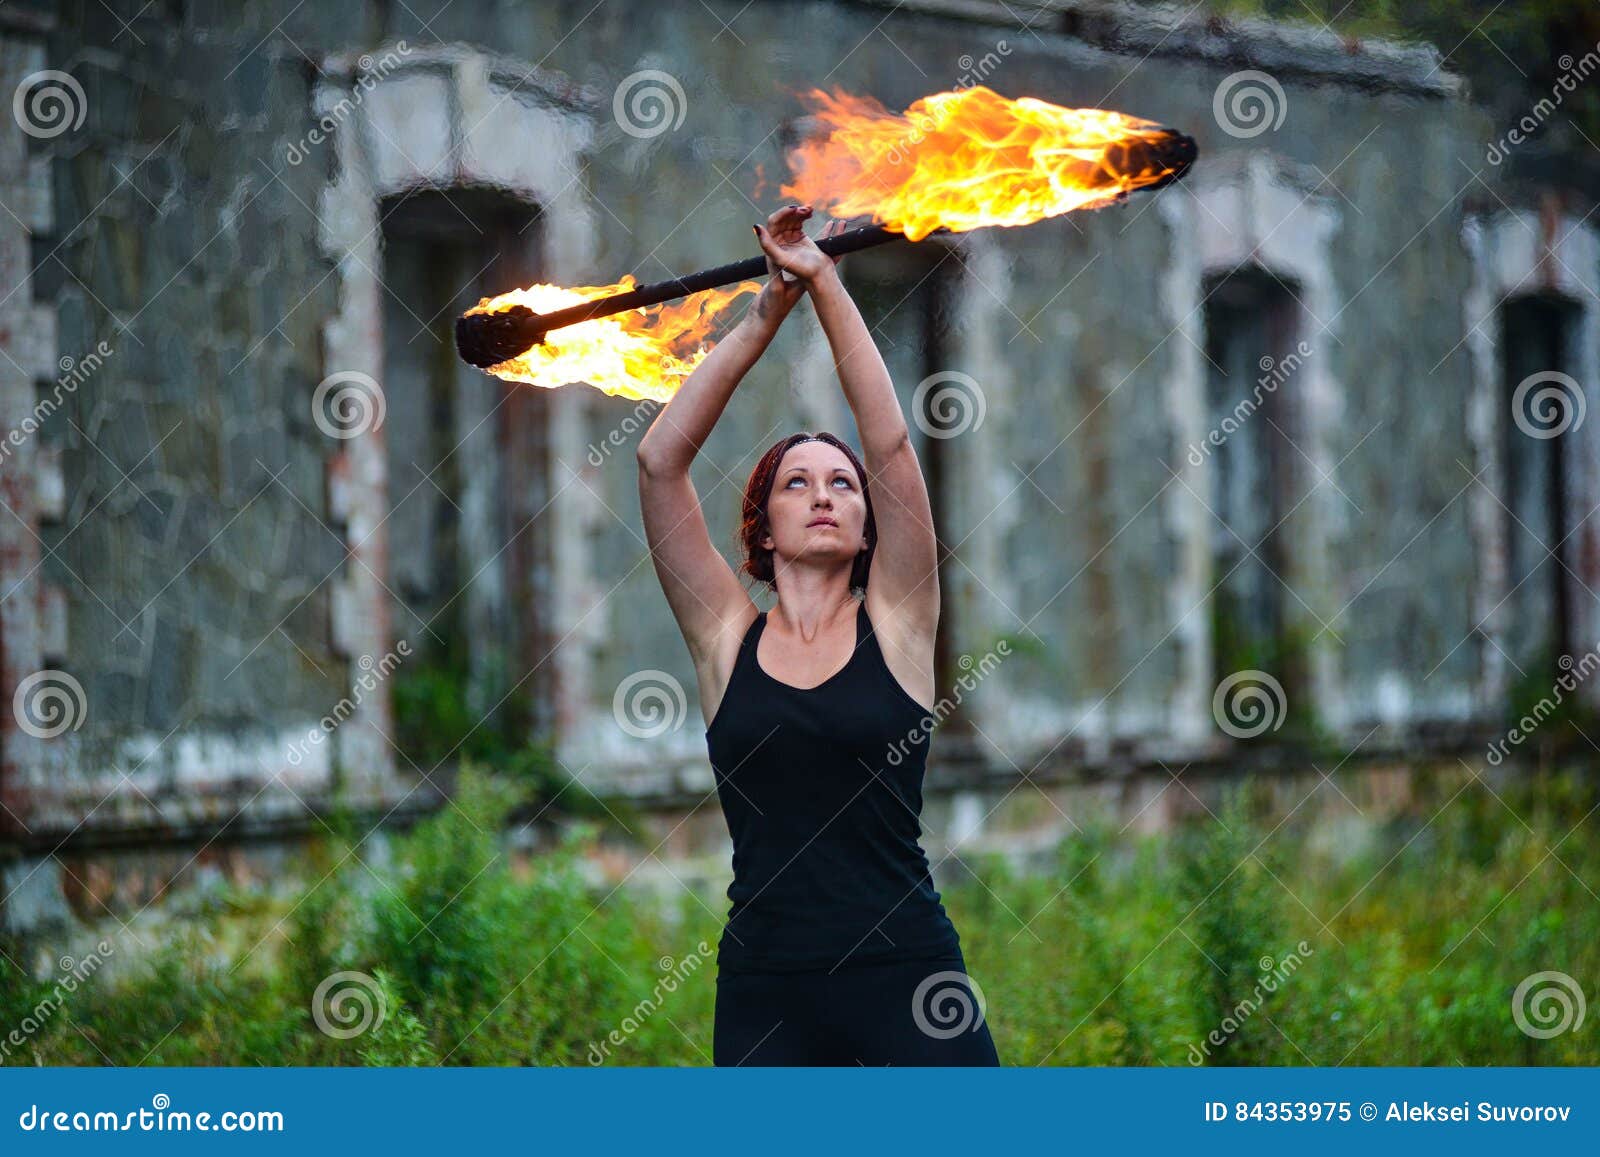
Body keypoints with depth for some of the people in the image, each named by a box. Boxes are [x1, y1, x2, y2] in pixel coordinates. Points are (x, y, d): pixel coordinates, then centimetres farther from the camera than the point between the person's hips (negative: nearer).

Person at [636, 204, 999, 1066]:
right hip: (765, 990, 1)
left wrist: (826, 285, -1)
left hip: (903, 972, -1)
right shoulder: (726, 639, 7)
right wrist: (765, 315, 0)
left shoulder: (895, 626, 5)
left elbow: (893, 445, -2)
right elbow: (660, 459, 2)